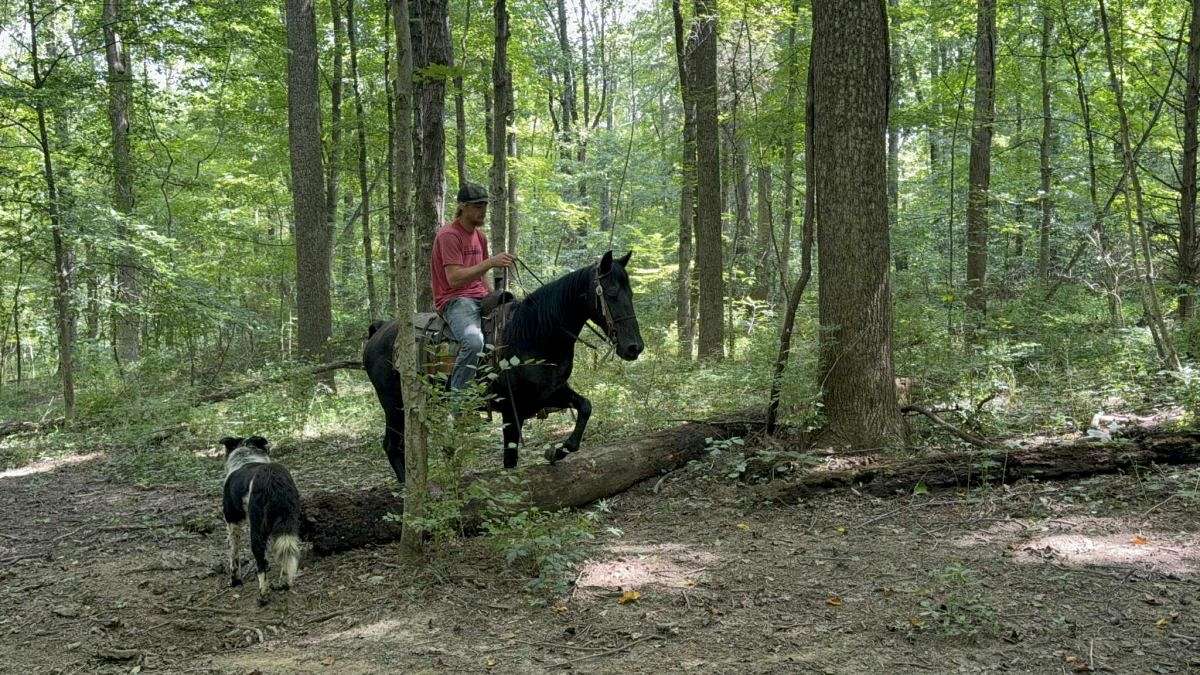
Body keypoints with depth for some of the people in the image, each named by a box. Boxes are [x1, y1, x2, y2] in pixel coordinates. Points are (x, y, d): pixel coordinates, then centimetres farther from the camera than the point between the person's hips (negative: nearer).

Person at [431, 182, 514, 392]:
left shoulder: (480, 236, 17)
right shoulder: (448, 235, -11)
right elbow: (454, 279, -21)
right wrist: (491, 262, -26)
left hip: (480, 298, 9)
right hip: (454, 300, -9)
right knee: (474, 340, -36)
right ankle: (456, 393, -22)